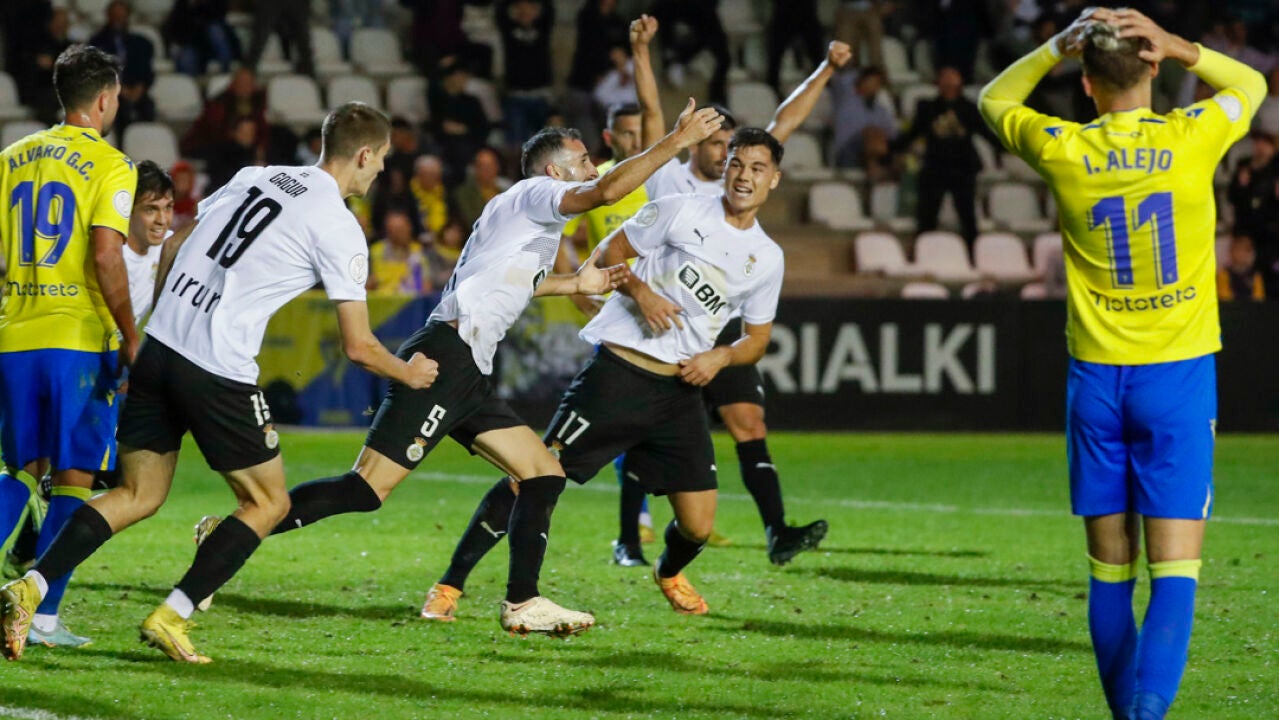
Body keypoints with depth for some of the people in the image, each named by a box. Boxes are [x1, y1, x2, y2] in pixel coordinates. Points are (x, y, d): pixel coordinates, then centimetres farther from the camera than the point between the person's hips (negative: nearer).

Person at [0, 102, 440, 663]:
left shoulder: (255, 177, 15)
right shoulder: (339, 228, -4)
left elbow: (173, 248, 20)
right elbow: (358, 347, -1)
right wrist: (410, 373, 18)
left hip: (160, 345, 7)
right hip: (218, 372, -7)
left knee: (139, 495, 15)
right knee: (269, 503, 11)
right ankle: (171, 616, 2)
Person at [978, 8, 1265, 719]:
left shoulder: (1064, 151, -2)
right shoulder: (1191, 137, -6)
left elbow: (994, 100, 20)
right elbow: (1251, 85, 17)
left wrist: (1057, 46, 9)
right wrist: (1178, 47, 4)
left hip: (1097, 375, 2)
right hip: (1178, 374, -2)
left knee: (1111, 573, 10)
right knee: (1175, 572, -7)